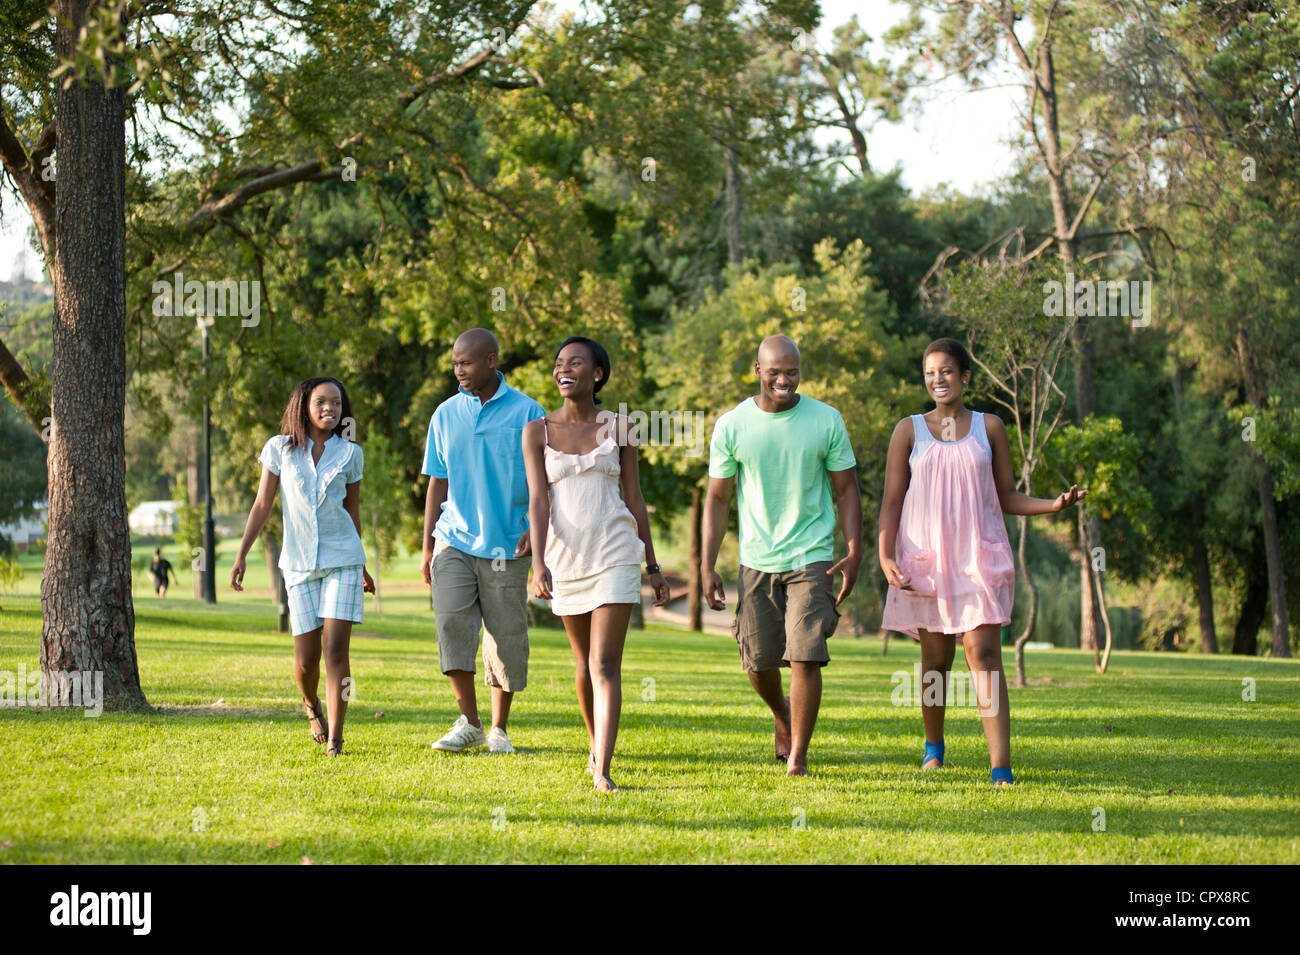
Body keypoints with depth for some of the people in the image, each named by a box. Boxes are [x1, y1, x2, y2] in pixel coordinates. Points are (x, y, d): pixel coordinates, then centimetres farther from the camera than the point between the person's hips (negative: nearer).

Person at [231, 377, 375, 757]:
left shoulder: (350, 454, 4)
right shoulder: (279, 449, 2)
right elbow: (262, 506, 4)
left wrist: (360, 567, 21)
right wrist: (241, 555, -2)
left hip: (342, 560, 0)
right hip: (300, 564, 0)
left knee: (336, 647, -12)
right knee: (306, 659, 1)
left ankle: (335, 738, -8)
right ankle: (312, 706, 35)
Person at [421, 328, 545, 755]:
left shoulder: (526, 413, 0)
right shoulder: (446, 415, 9)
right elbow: (438, 483, 13)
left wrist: (534, 526, -14)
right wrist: (428, 546, 10)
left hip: (506, 544, -2)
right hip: (454, 540, 2)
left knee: (506, 638, 1)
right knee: (451, 622, -13)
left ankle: (499, 729, 14)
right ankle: (468, 723, -3)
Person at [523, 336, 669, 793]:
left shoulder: (619, 428, 3)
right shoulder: (538, 432, 2)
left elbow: (634, 499, 8)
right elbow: (537, 500, -7)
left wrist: (653, 567, 9)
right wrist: (538, 563, -19)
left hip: (615, 552, -2)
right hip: (565, 554, 2)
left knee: (605, 664, -12)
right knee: (584, 661, 15)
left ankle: (602, 773, -18)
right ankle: (595, 745, 38)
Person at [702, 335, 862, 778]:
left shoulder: (826, 421, -1)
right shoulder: (731, 426, 0)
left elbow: (846, 491, 4)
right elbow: (717, 498, 6)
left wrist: (854, 553, -6)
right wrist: (707, 565, 1)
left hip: (811, 559, -2)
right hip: (756, 560, 2)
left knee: (805, 657, -12)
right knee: (758, 662, 9)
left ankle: (798, 757, -3)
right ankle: (782, 714, 41)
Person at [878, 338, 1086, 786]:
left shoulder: (989, 427, 8)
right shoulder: (909, 431, 7)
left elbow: (1007, 497, 11)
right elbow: (891, 500, 4)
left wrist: (1054, 504, -6)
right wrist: (885, 557, -9)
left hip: (979, 556, -1)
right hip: (925, 559, 1)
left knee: (984, 653, -12)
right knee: (935, 657, 7)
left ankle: (1001, 769, -20)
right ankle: (934, 745, 32)